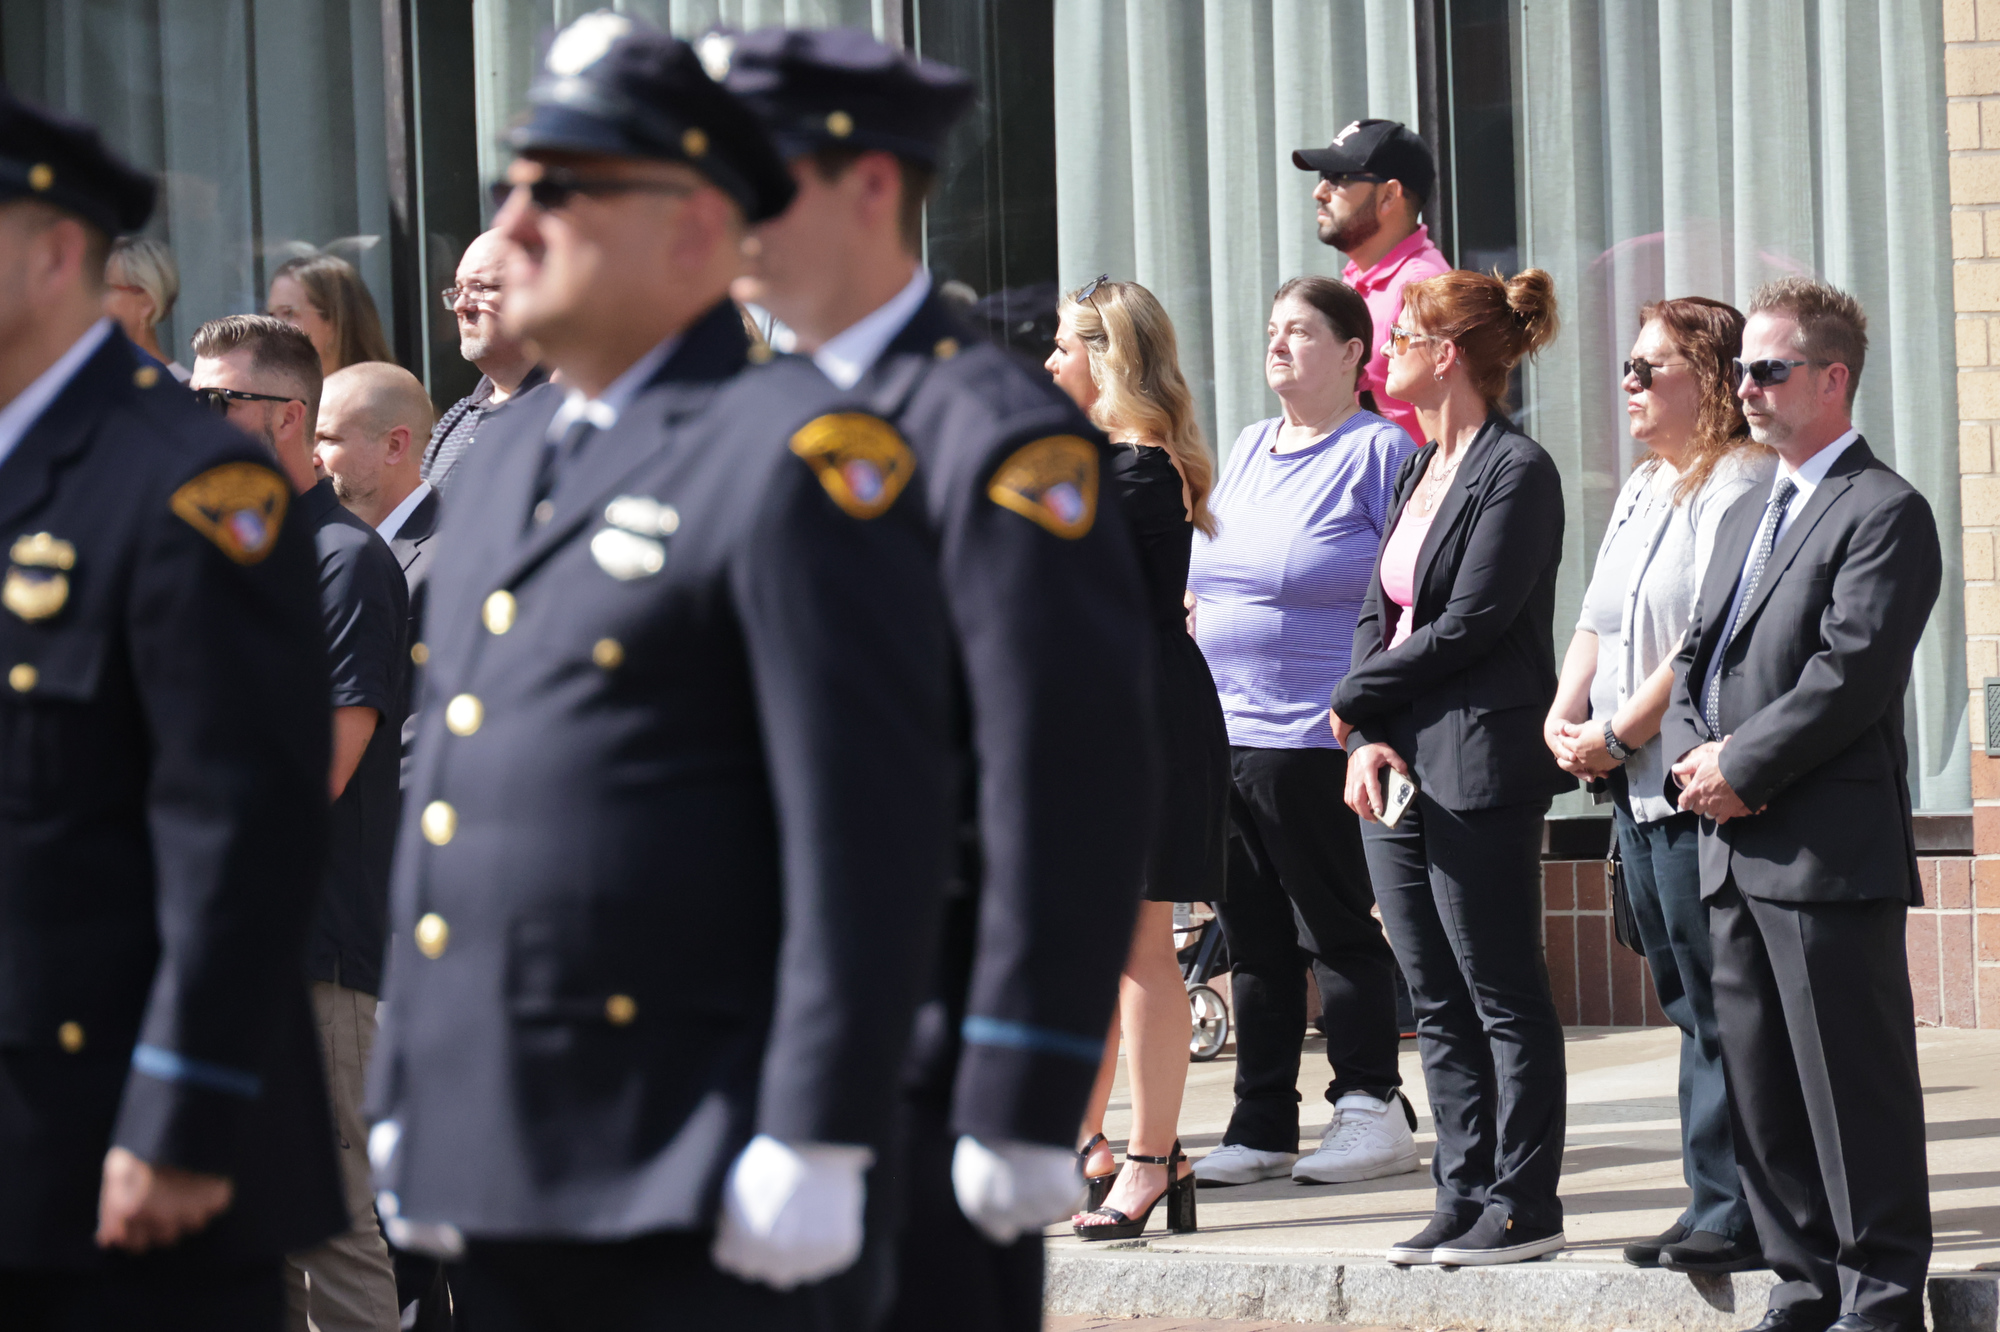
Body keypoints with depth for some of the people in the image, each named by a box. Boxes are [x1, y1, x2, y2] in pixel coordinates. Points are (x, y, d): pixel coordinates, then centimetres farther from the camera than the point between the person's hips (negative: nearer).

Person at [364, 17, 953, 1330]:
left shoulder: (798, 457, -10)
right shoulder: (516, 454, 17)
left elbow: (870, 830, -15)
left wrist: (813, 1139, -18)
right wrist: (407, 1101, 19)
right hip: (496, 1165, 8)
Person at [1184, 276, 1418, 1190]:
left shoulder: (1380, 452, -5)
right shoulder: (1248, 449, 17)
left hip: (1314, 741, -7)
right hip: (1220, 737, 7)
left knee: (1336, 932, -2)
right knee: (1252, 942, 9)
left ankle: (1373, 1115, 6)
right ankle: (1261, 1130, 13)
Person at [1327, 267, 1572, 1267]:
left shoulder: (1517, 474, -11)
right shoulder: (1417, 472, 16)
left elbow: (1469, 625, -16)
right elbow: (1377, 612, 12)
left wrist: (1356, 699, -6)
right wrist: (1365, 741, -4)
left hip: (1479, 767, -9)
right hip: (1397, 768, 9)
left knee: (1502, 995, -2)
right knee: (1437, 1001, 11)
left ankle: (1523, 1204, 3)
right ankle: (1464, 1196, 16)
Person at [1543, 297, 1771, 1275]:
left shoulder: (1742, 483, -11)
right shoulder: (1644, 489, 20)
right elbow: (1598, 622, 24)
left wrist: (1619, 732, -15)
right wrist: (1563, 717, 6)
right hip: (1636, 788, 9)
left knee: (1722, 1011, -7)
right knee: (1690, 1009, 10)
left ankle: (1736, 1215, -4)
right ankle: (1713, 1203, 13)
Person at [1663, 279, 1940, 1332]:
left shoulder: (1885, 513, -7)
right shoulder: (1746, 518, 22)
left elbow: (1849, 675, -16)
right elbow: (1696, 661, 19)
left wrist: (1744, 771, -14)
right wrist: (1692, 755, 0)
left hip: (1829, 852, -9)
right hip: (1734, 852, 9)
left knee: (1853, 1085, -5)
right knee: (1759, 1088, 10)